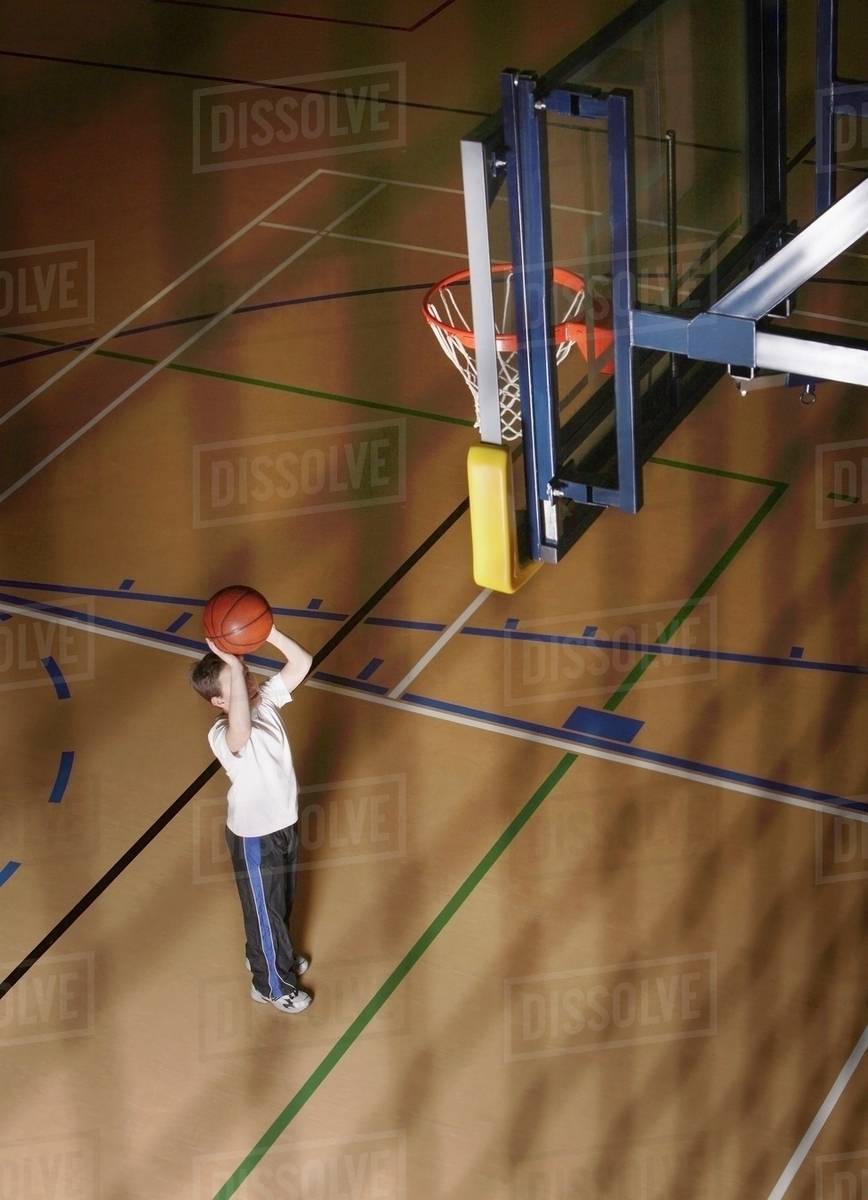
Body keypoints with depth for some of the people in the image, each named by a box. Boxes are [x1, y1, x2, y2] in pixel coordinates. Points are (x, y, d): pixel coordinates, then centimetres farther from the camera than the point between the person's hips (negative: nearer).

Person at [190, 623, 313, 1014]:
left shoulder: (266, 699, -13)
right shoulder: (222, 736, -35)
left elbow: (302, 662, -14)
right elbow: (242, 731, -60)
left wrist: (267, 633, -32)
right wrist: (234, 667, -62)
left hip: (284, 820, 7)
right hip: (255, 835, -7)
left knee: (282, 899, 30)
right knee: (265, 909, 16)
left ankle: (271, 956, 56)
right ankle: (272, 984, 38)